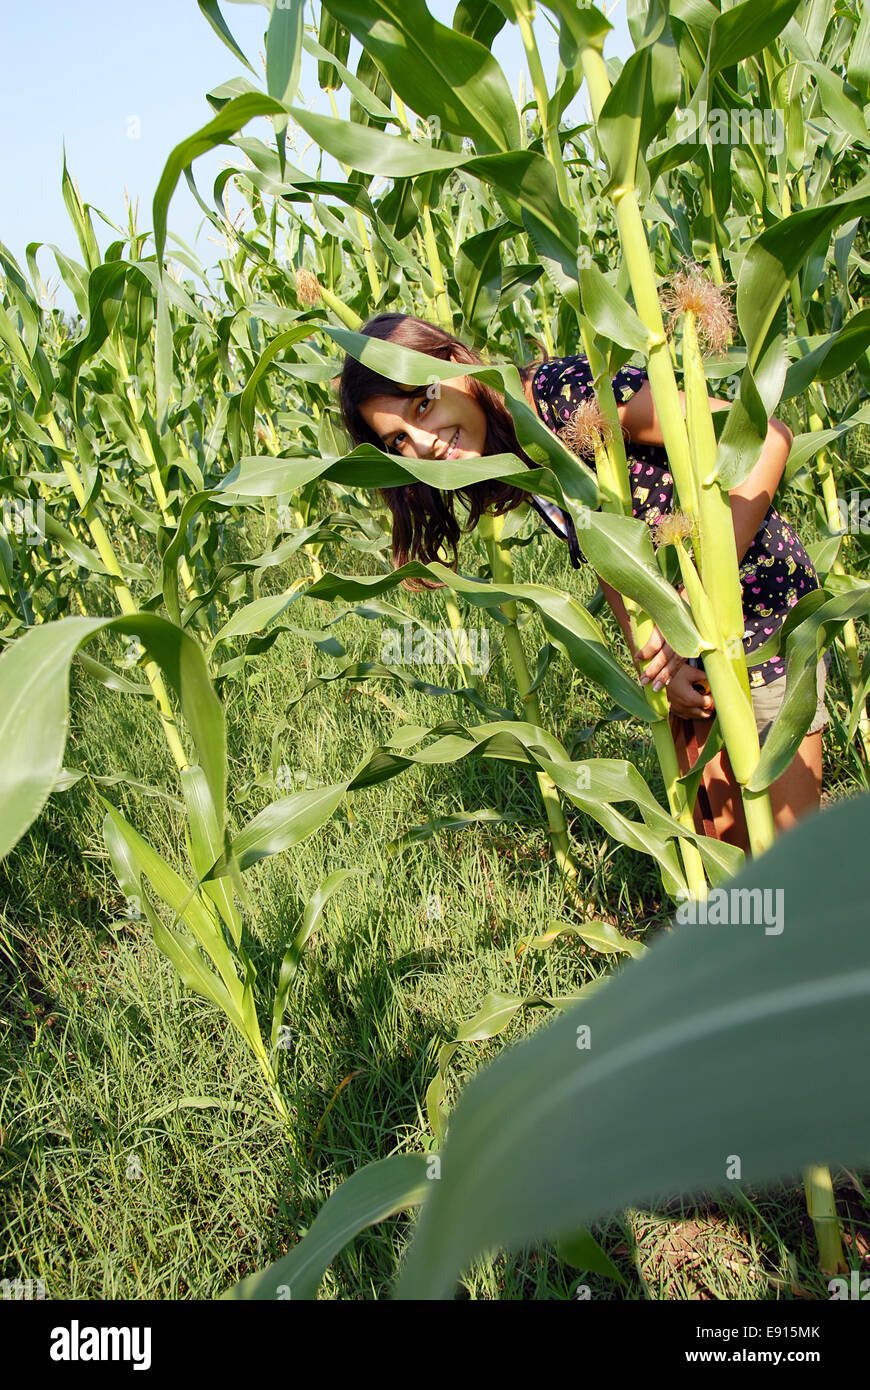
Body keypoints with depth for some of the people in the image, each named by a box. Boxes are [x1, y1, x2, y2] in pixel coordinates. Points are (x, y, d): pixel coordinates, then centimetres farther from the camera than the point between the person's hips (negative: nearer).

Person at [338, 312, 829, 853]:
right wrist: (659, 663, -16)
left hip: (764, 607, -7)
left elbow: (765, 438, -30)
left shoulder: (571, 389, -24)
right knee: (716, 828, 17)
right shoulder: (512, 463, 0)